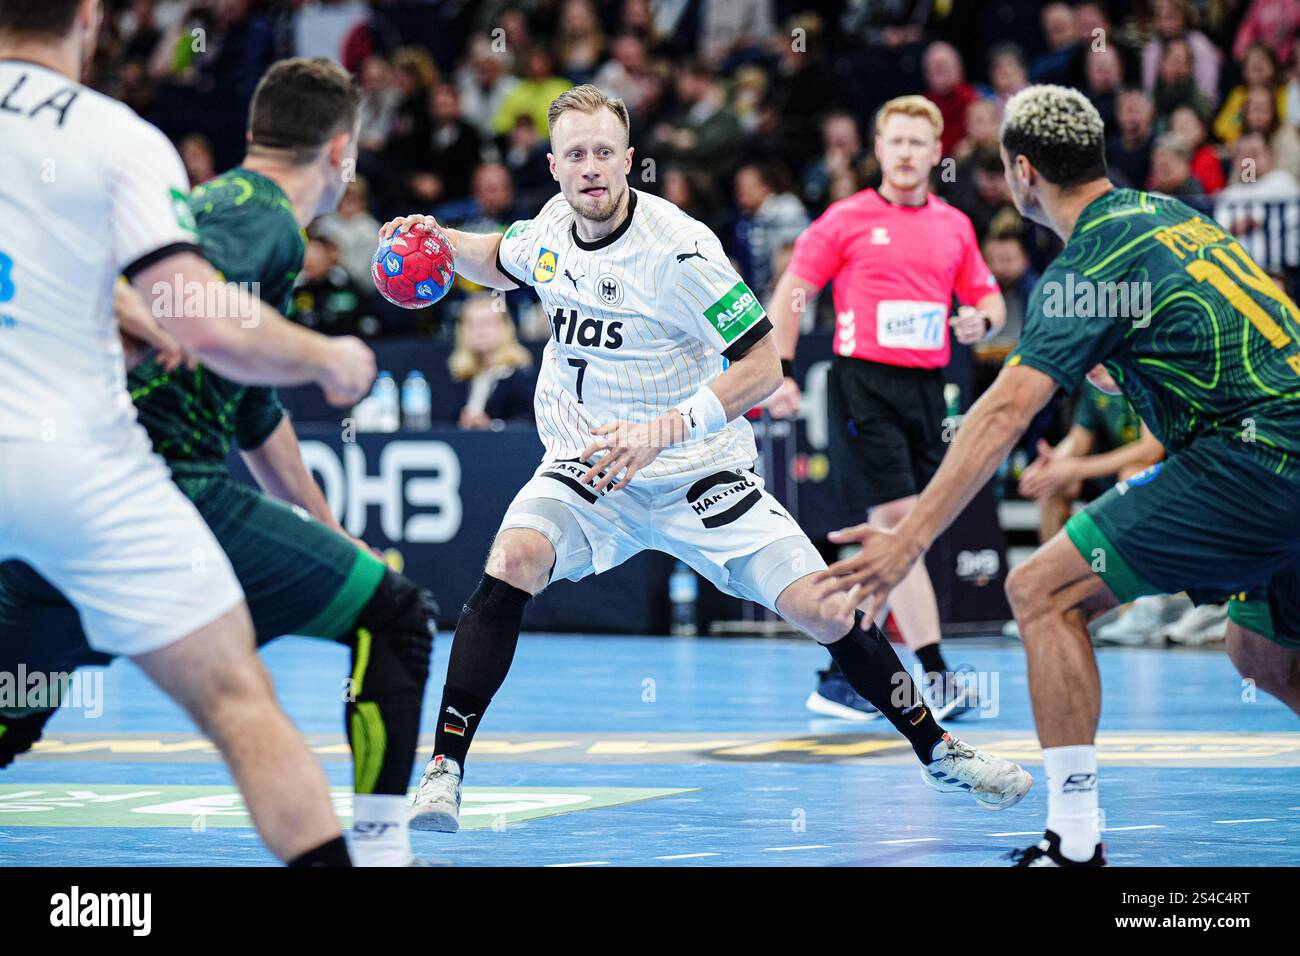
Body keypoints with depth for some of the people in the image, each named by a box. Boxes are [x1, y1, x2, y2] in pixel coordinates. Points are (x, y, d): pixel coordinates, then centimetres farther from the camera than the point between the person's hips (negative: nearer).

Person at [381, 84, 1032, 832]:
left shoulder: (678, 249, -21)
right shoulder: (554, 222, -3)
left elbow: (762, 365, -20)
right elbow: (504, 264, 22)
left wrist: (664, 430, -30)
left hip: (697, 475, -3)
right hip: (585, 468, 3)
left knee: (827, 613, -9)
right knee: (512, 562, -27)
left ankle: (936, 749, 15)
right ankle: (444, 769, -23)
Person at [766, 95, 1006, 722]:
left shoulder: (954, 225, 13)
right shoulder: (847, 219, 1)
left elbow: (989, 299, 20)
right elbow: (790, 293, 2)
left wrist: (979, 321, -5)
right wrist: (781, 374, -8)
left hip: (926, 385, 5)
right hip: (864, 381, -5)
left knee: (886, 539, 5)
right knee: (895, 520, -14)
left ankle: (839, 676, 14)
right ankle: (936, 676, -18)